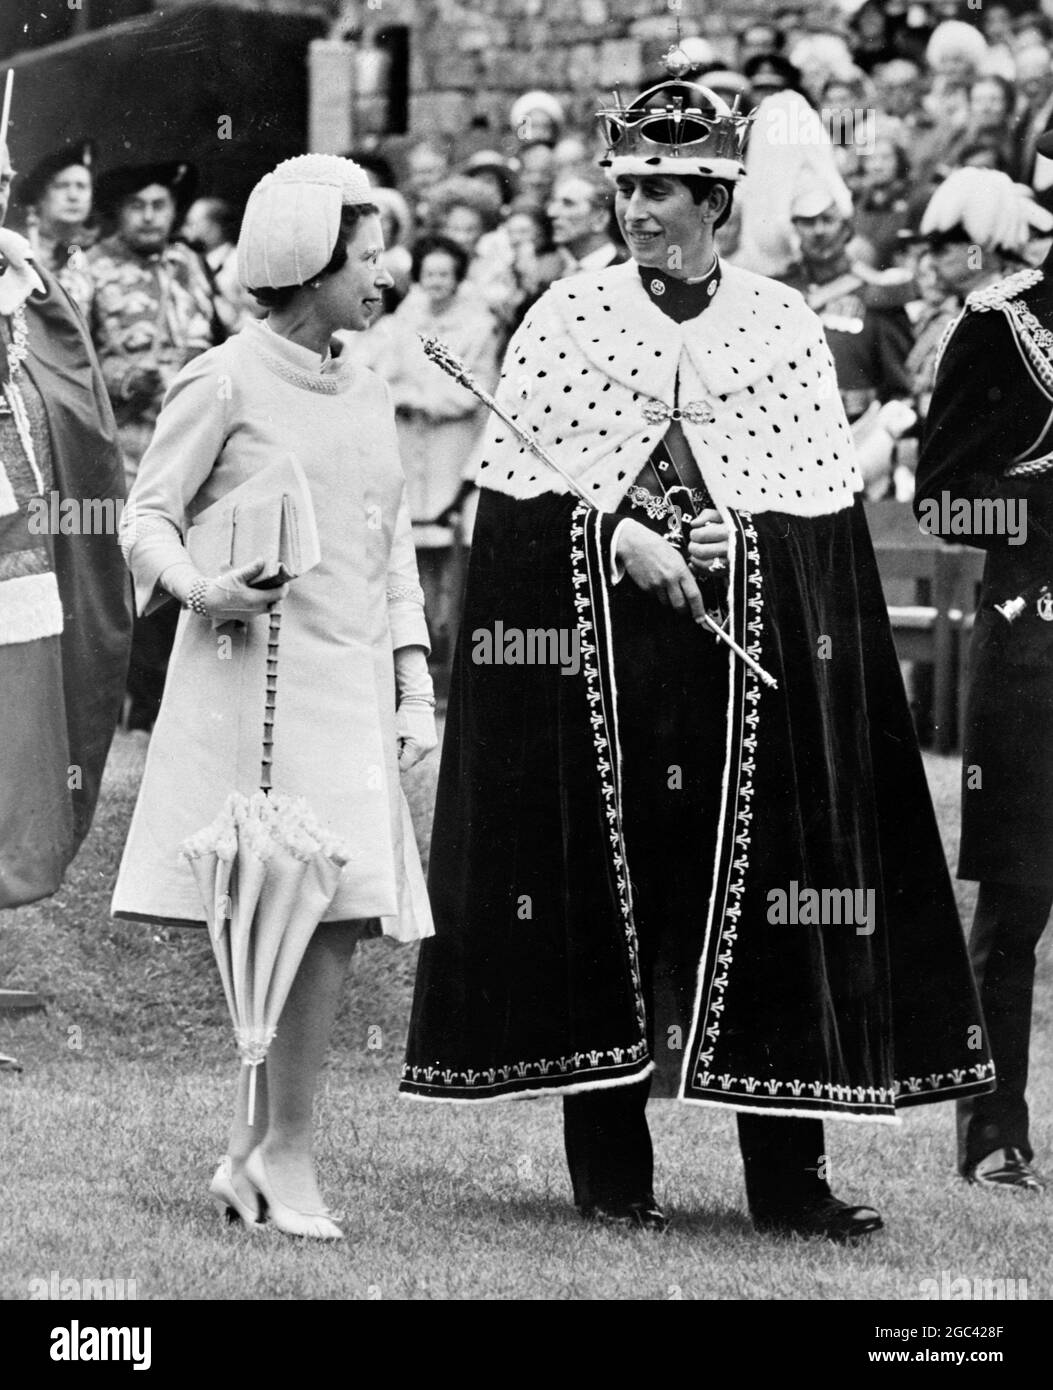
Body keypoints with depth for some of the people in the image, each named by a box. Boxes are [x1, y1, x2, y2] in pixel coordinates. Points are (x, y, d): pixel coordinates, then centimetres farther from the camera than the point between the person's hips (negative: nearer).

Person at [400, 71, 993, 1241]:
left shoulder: (784, 326, 7)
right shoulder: (565, 318, 5)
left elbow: (825, 500, 5)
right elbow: (517, 489, 0)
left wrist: (741, 539, -12)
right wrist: (618, 535, -14)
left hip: (753, 650, 1)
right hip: (596, 648, -1)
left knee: (763, 893, -1)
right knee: (604, 880, -1)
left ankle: (786, 1175, 3)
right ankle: (608, 1166, 7)